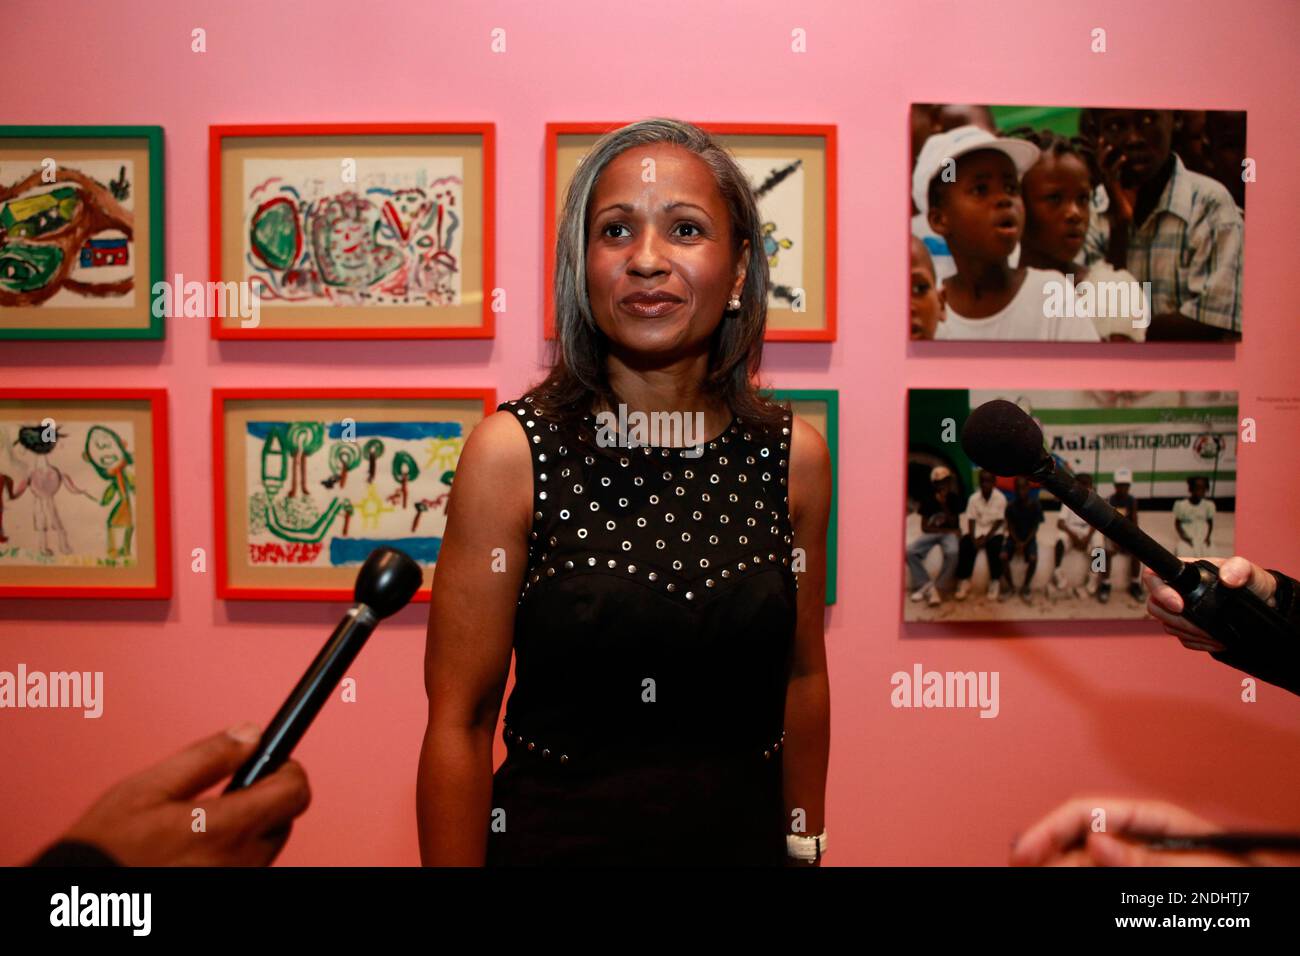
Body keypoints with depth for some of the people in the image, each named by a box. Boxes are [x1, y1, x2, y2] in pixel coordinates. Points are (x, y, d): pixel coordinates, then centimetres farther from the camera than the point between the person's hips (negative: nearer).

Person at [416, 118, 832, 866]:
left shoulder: (795, 455, -7)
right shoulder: (511, 452, -16)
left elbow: (802, 678, 4)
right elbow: (460, 720, -13)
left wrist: (806, 843, 9)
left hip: (745, 838, 3)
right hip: (553, 838, -2)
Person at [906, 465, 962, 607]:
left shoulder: (954, 498, -4)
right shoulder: (927, 499, -2)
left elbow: (954, 524, -10)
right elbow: (925, 527, -3)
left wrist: (944, 505, -19)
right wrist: (944, 530, -13)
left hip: (948, 533, -2)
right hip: (930, 533, 2)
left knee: (952, 553, -37)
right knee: (910, 551, -26)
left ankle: (937, 587, -24)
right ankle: (928, 586, -19)